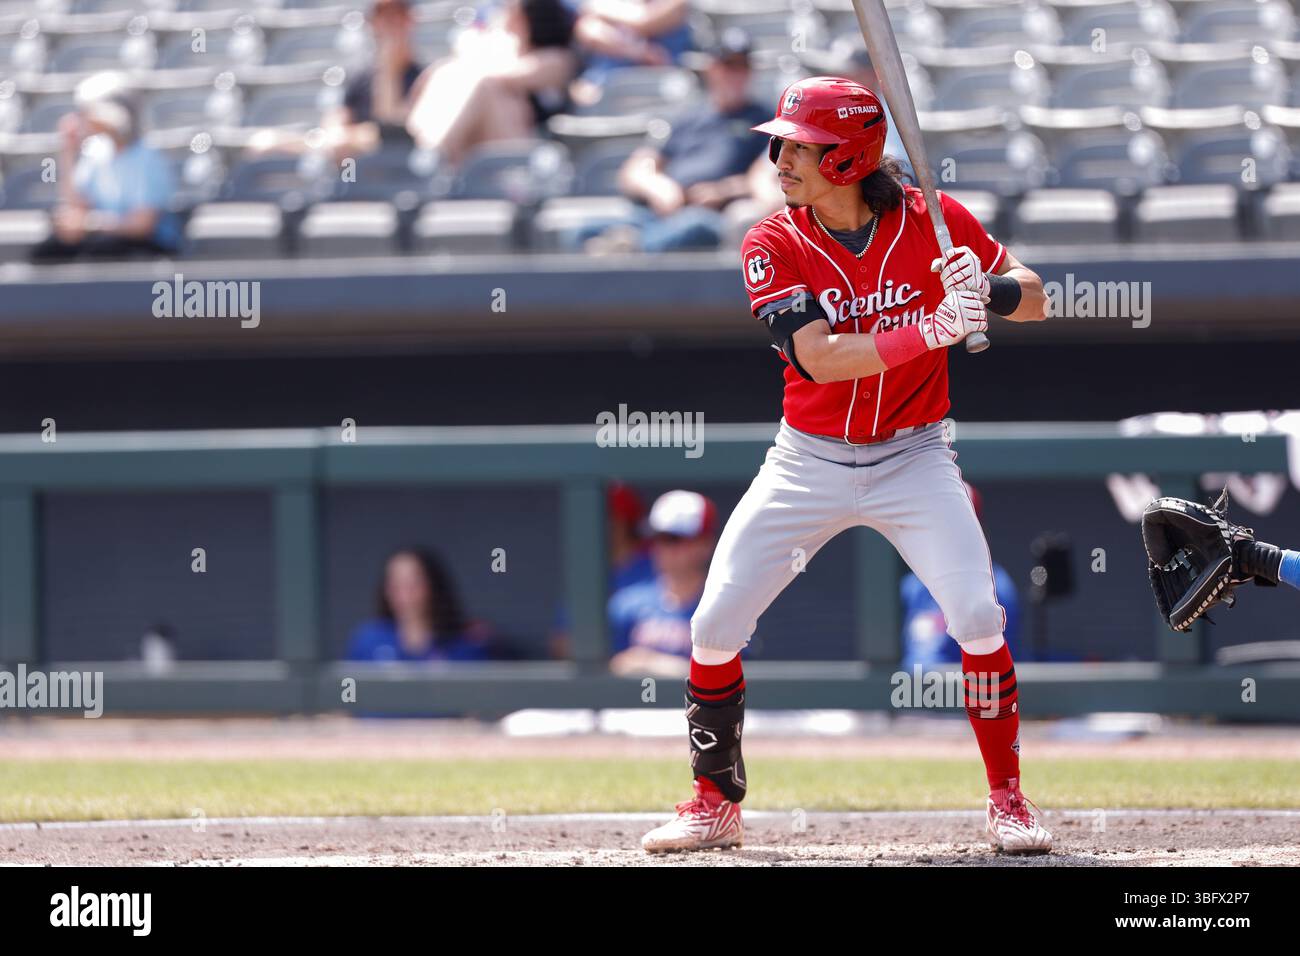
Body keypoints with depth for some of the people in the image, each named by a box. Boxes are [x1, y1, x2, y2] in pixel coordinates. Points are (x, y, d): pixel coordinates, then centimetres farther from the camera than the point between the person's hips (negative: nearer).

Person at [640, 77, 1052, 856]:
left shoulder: (930, 222, -10)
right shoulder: (775, 245, -12)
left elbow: (1034, 299, -4)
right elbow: (819, 358, -25)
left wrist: (989, 292, -28)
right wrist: (933, 330, -37)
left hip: (911, 461, -1)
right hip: (810, 463, 1)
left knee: (978, 614, -17)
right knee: (716, 624, -4)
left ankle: (1008, 800, -2)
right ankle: (716, 806, 13)